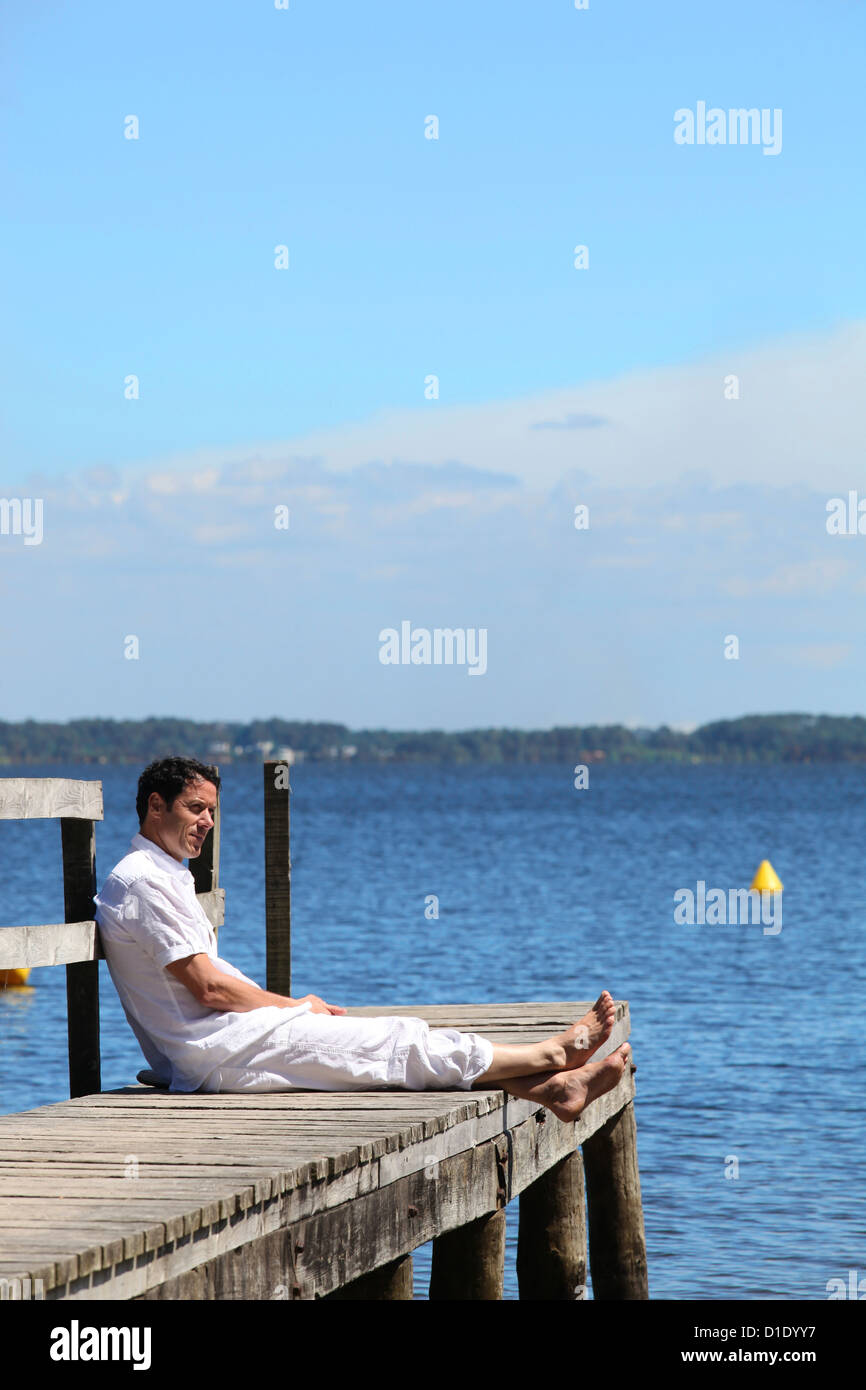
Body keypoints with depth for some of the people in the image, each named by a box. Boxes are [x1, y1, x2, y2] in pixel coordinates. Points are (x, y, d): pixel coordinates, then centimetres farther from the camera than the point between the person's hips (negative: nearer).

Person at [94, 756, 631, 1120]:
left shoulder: (166, 877, 21)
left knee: (400, 1039, 0)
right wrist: (295, 1005, -2)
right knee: (404, 1042, -8)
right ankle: (553, 1052, 1)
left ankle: (552, 1089, -5)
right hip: (219, 1053, -10)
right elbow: (209, 986, -16)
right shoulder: (142, 881, -13)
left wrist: (295, 1006, 7)